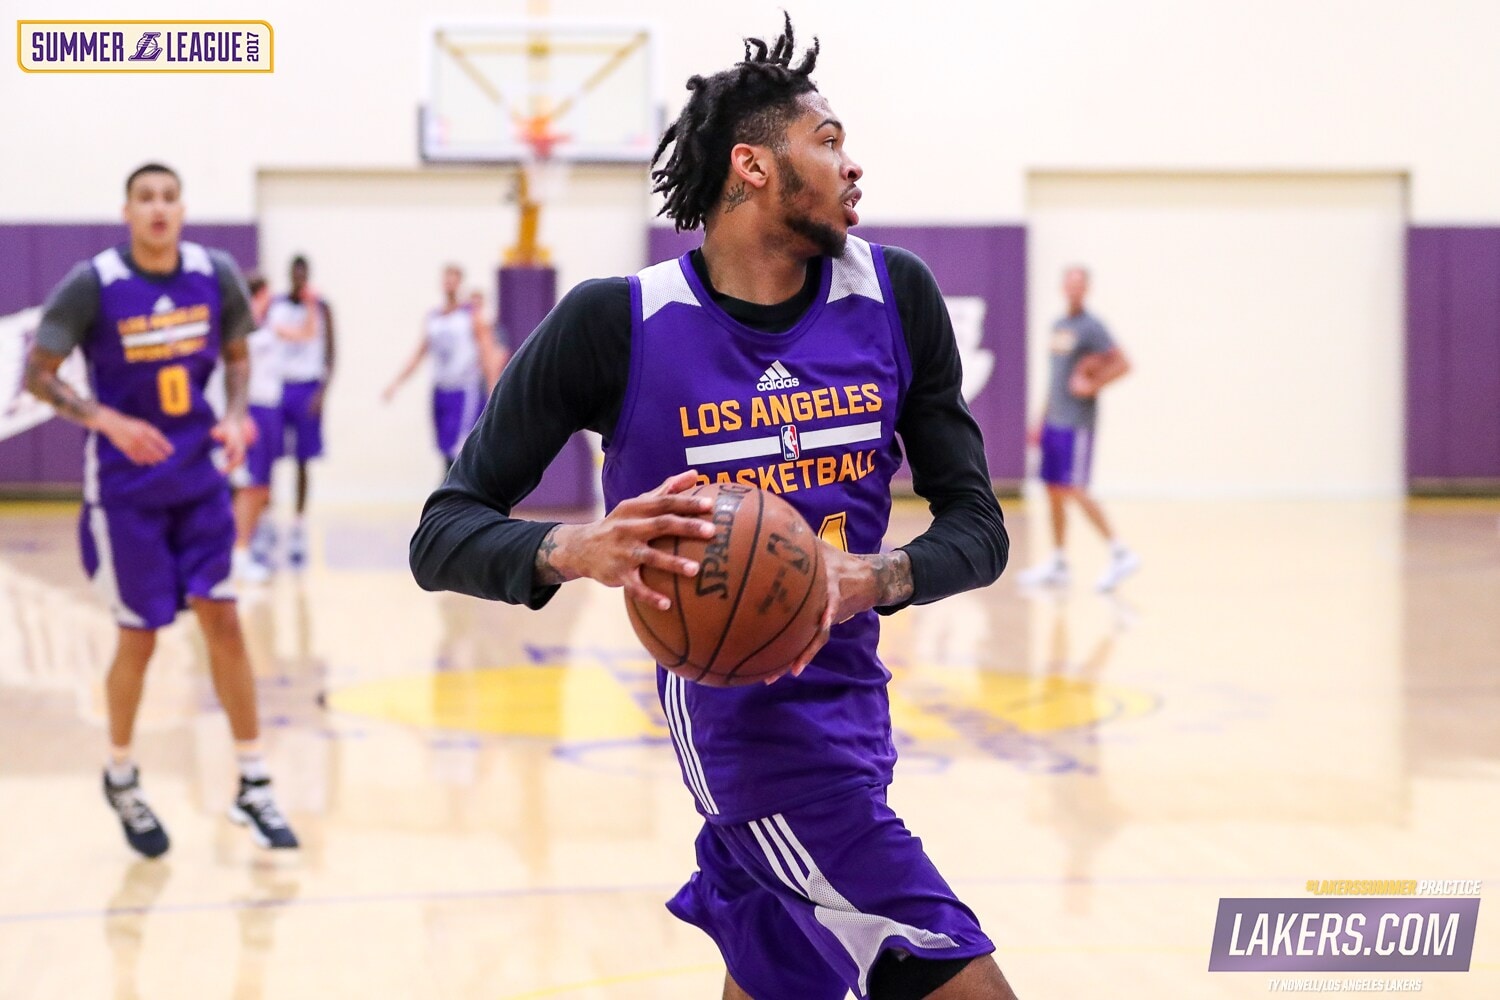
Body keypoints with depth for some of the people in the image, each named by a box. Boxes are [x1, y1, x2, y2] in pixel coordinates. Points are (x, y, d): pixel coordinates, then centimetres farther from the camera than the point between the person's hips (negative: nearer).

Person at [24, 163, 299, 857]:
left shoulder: (216, 276, -4)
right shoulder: (92, 285, -14)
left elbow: (237, 356, 11)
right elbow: (37, 374, -10)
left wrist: (235, 416, -8)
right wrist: (108, 421, -24)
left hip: (199, 481, 3)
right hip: (125, 488, -3)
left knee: (222, 620, 0)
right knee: (140, 636, 3)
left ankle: (254, 788, 8)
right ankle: (121, 778, 27)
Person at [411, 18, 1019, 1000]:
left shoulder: (895, 298, 1)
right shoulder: (619, 322, -11)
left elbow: (978, 524, 4)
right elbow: (444, 534, -10)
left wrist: (872, 577, -18)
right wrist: (582, 549, -31)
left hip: (845, 696, 6)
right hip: (742, 725, -6)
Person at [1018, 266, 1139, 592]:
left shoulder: (1090, 328, -9)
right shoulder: (1058, 327, 16)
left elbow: (1122, 364, -15)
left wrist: (1092, 385, -20)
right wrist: (1043, 419, 20)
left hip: (1077, 423, -8)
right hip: (1055, 421, 8)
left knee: (1074, 489, -12)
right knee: (1053, 490, 8)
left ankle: (1120, 554, -7)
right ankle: (1057, 565, 14)